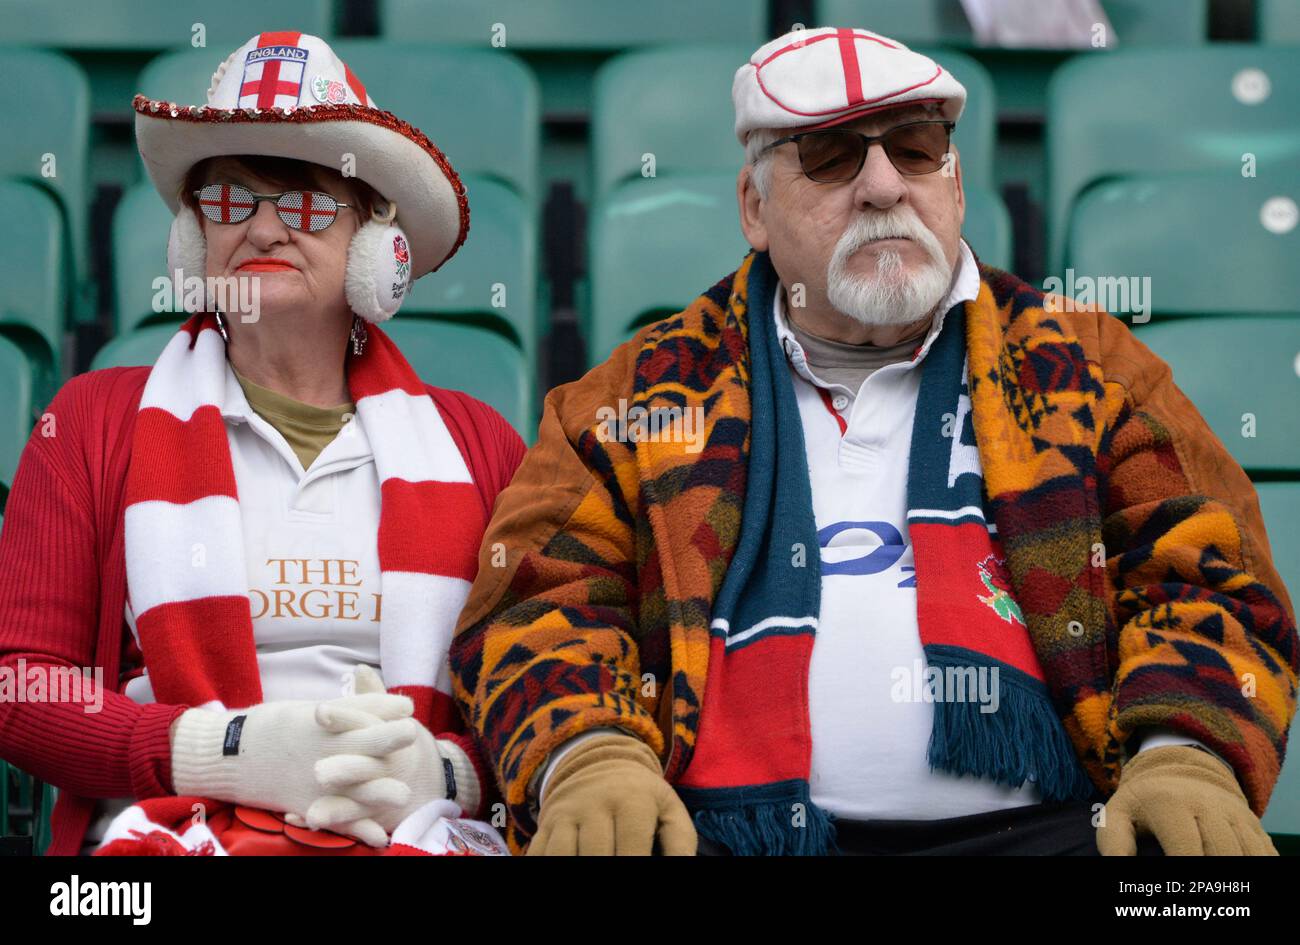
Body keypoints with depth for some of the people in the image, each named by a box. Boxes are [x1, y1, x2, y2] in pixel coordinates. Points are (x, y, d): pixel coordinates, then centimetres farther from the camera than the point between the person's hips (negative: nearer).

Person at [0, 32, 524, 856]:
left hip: (414, 834, 2)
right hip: (170, 830, -2)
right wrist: (234, 751, -12)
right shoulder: (96, 420, 13)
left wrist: (443, 772, -11)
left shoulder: (477, 446, 16)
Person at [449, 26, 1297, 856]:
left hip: (1038, 823, 1)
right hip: (736, 831, 0)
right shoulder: (652, 387, 16)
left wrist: (1182, 757, -11)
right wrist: (590, 757, -13)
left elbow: (1206, 580, 10)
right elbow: (547, 596, 9)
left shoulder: (1082, 367, 17)